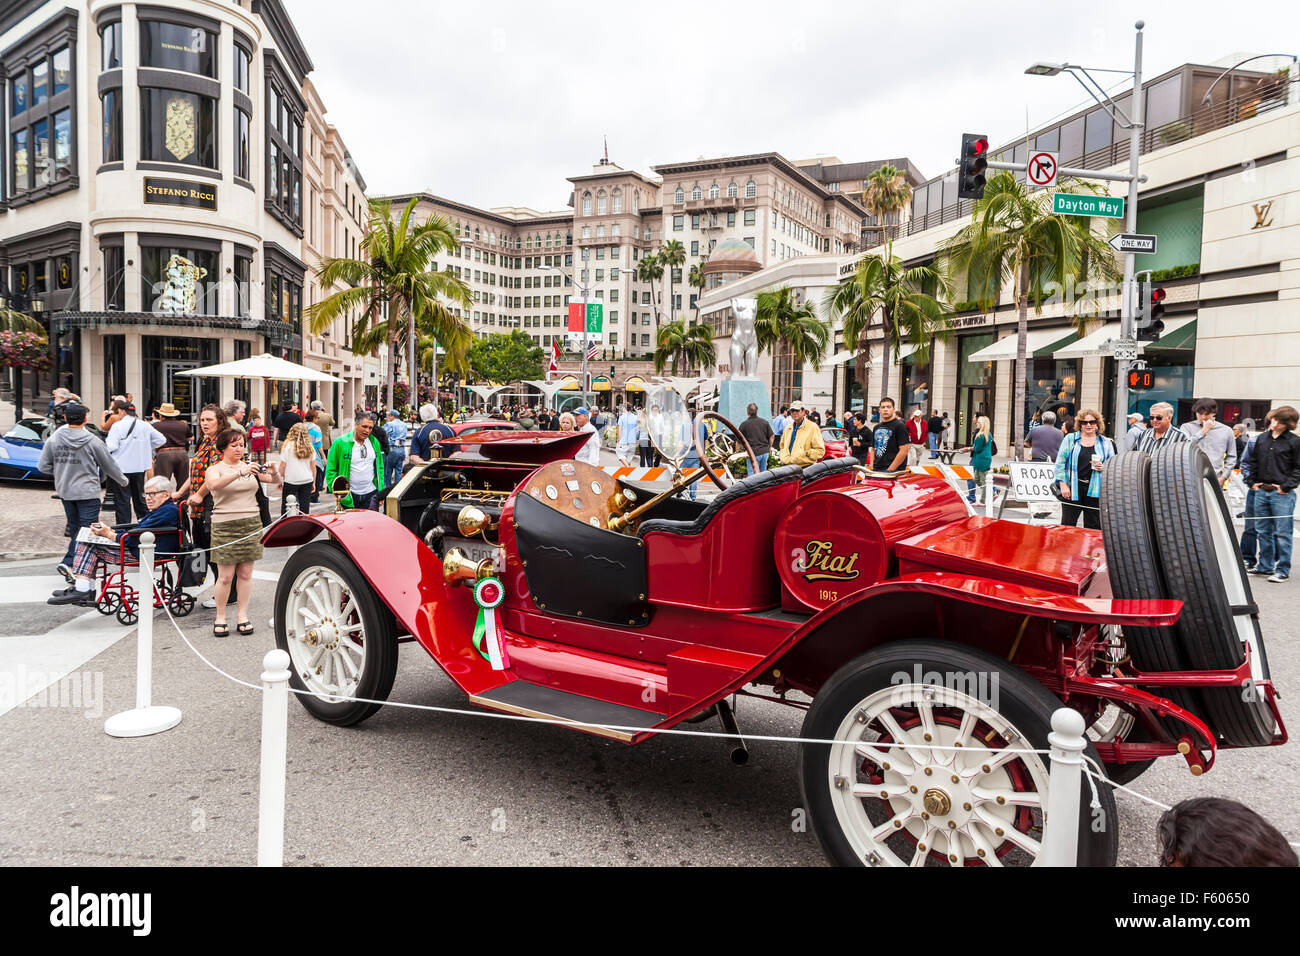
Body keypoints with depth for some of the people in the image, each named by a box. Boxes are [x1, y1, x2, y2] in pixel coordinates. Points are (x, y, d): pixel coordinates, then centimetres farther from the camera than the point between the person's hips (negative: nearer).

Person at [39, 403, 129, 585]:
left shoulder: (53, 439, 0)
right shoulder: (92, 441, -10)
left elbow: (43, 466, 1)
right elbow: (109, 466, 1)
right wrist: (123, 480, 17)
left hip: (65, 491, 5)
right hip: (87, 492, -5)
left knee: (75, 529, 16)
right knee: (86, 530, -3)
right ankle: (69, 562, -17)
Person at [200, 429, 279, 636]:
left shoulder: (250, 467, 12)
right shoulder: (215, 469, 3)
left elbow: (276, 480, 2)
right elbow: (214, 484, -21)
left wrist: (273, 472, -21)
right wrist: (240, 473, -34)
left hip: (251, 524, 3)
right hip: (225, 526, -3)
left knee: (245, 574, 5)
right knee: (225, 576, -3)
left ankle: (242, 615, 12)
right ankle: (220, 618, 10)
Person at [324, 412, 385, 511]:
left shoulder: (374, 442, 7)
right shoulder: (340, 442, -7)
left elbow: (380, 467, 14)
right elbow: (330, 470, -3)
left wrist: (381, 492, 8)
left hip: (371, 495, 3)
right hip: (348, 496, -3)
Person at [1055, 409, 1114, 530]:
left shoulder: (1106, 443, 12)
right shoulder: (1070, 439, 7)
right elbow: (1060, 463, 3)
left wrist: (1104, 468, -7)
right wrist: (1063, 485, -6)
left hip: (1094, 491, 2)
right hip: (1072, 489, -1)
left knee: (1093, 527, 4)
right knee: (1068, 525, -3)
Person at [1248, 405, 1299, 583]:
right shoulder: (1262, 438, 11)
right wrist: (1253, 482, 10)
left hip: (1282, 494, -6)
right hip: (1261, 492, 6)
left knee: (1282, 533, -3)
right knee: (1263, 532, 12)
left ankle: (1283, 570, 4)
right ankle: (1265, 566, 22)